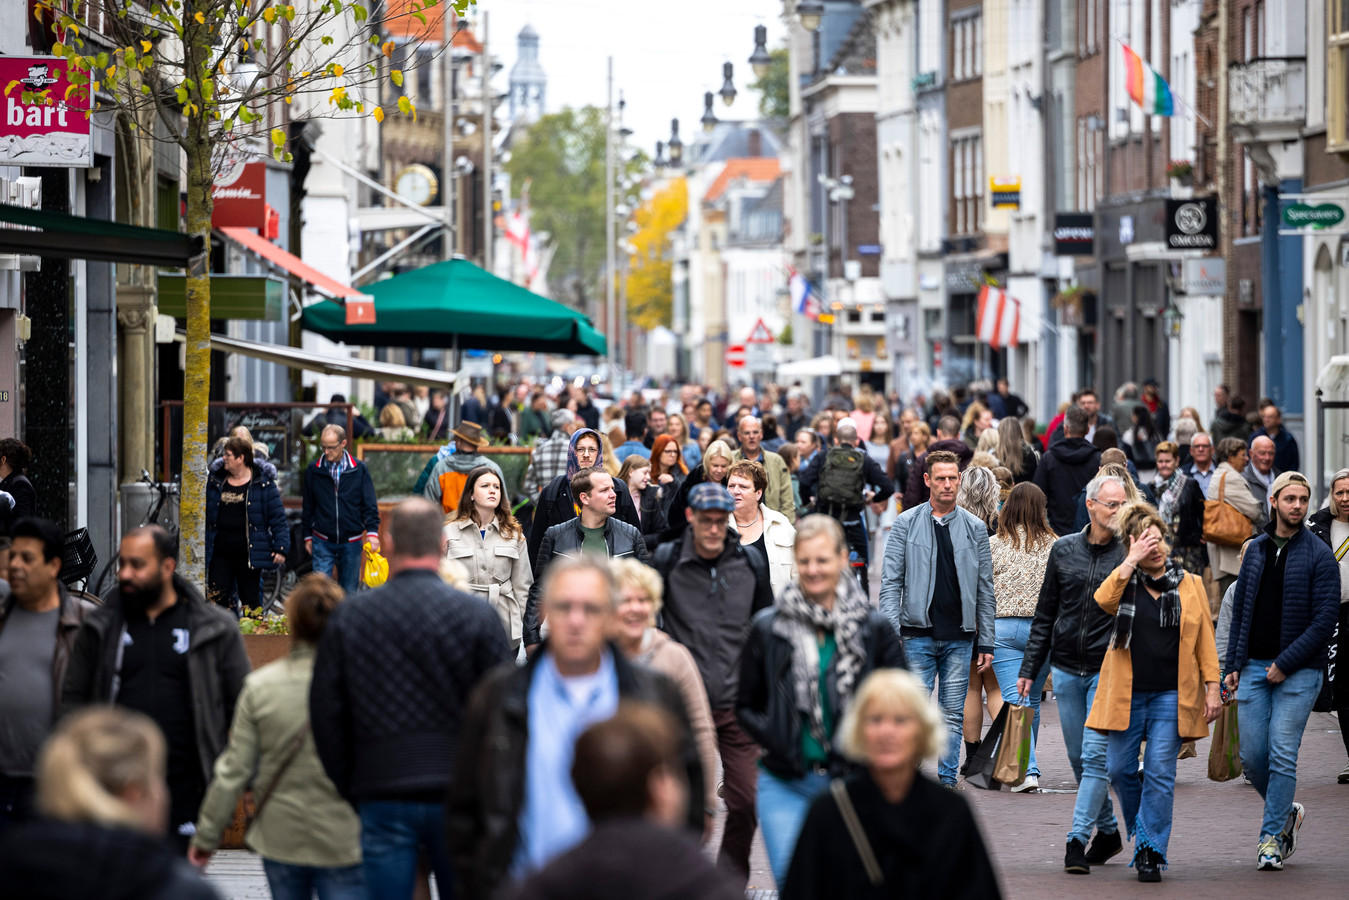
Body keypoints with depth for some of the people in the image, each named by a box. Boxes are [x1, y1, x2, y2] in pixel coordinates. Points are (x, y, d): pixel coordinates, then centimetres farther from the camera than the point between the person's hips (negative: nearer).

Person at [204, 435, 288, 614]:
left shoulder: (264, 484, -2)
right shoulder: (214, 482, 9)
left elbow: (278, 518, -2)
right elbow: (204, 515, 17)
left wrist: (281, 547, -9)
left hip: (248, 555, -3)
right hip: (220, 554, 3)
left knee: (250, 601, 4)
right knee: (216, 600, -2)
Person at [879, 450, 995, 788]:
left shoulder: (975, 528, 8)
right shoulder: (907, 523, 3)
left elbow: (985, 589, 10)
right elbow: (891, 581, 0)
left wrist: (986, 643, 5)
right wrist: (891, 633, -10)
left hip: (960, 637, 2)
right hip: (918, 633, -2)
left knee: (953, 715, 4)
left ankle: (947, 780, 10)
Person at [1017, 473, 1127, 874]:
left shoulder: (1129, 555, -3)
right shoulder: (1063, 550, 7)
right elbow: (1045, 615, 13)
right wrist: (1030, 668, 10)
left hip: (1108, 671, -4)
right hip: (1066, 670, 4)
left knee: (1095, 755, -11)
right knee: (1078, 758, 9)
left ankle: (1078, 838, -10)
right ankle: (1108, 830, 25)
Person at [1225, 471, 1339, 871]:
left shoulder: (1319, 556, -5)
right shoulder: (1256, 550, 11)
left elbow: (1325, 618, -10)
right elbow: (1240, 609, 15)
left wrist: (1285, 663, -14)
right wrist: (1232, 665, 8)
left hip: (1298, 672, -4)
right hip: (1254, 667, 5)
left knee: (1282, 756, -7)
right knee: (1251, 755, 2)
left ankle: (1272, 835, 1)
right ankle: (1286, 812, 25)